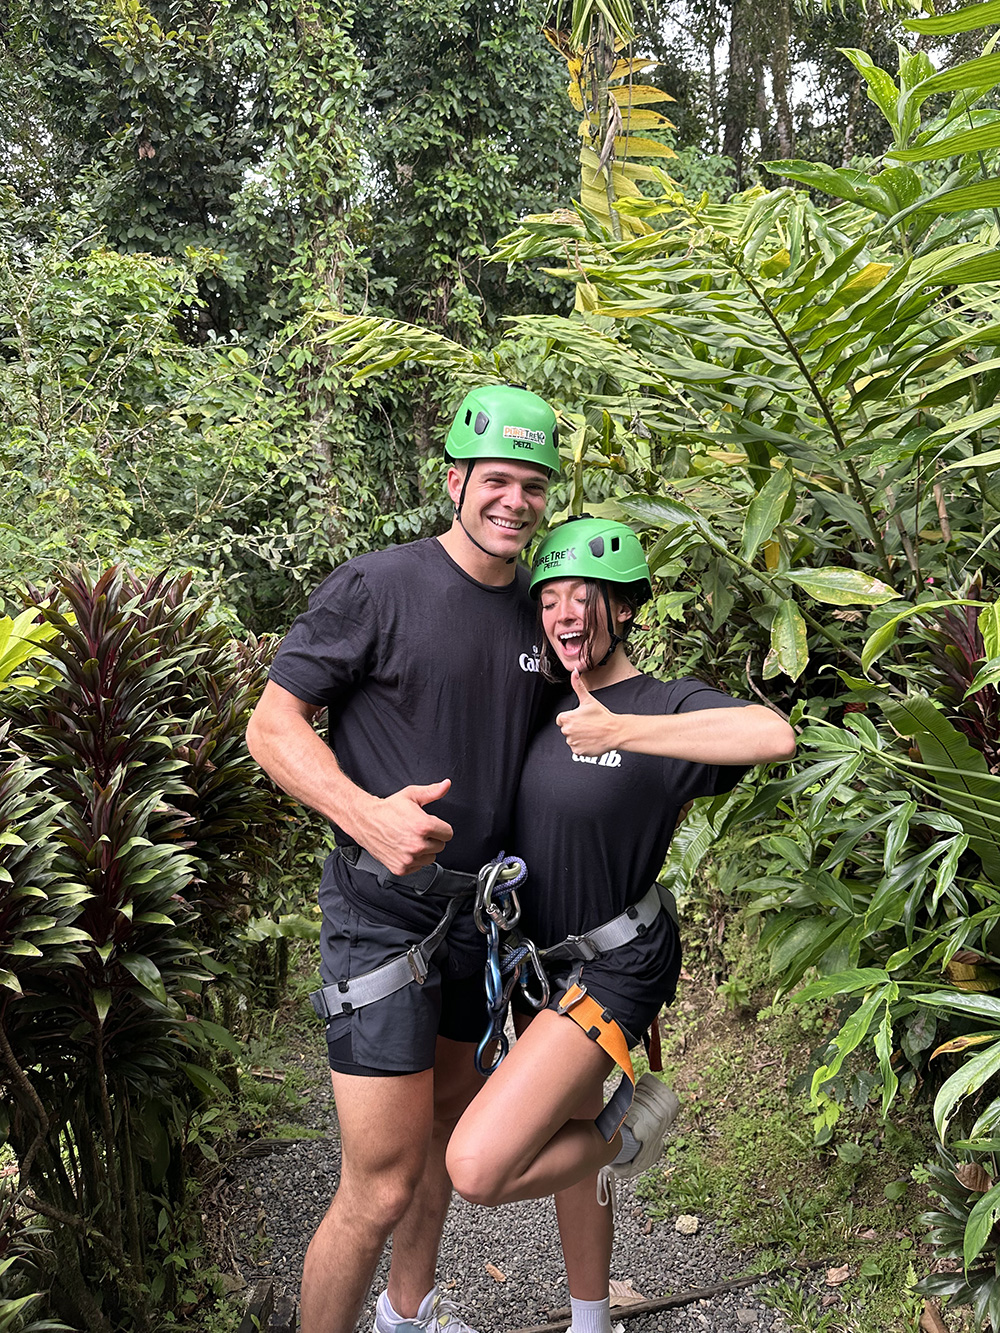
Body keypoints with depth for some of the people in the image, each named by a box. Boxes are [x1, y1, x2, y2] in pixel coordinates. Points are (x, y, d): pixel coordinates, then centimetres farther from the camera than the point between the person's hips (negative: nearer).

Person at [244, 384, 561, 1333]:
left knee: (447, 1120, 23)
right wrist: (368, 814, -27)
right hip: (384, 908, -7)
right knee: (381, 1185, -6)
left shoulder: (537, 609, 6)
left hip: (478, 905, 7)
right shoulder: (376, 588, -14)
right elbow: (272, 727, -12)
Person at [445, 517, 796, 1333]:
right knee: (564, 1140, 23)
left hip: (612, 964, -7)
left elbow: (775, 735, -37)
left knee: (479, 1168, -19)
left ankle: (632, 1127, 8)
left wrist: (621, 730, -34)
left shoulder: (666, 706, -16)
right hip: (540, 957, 7)